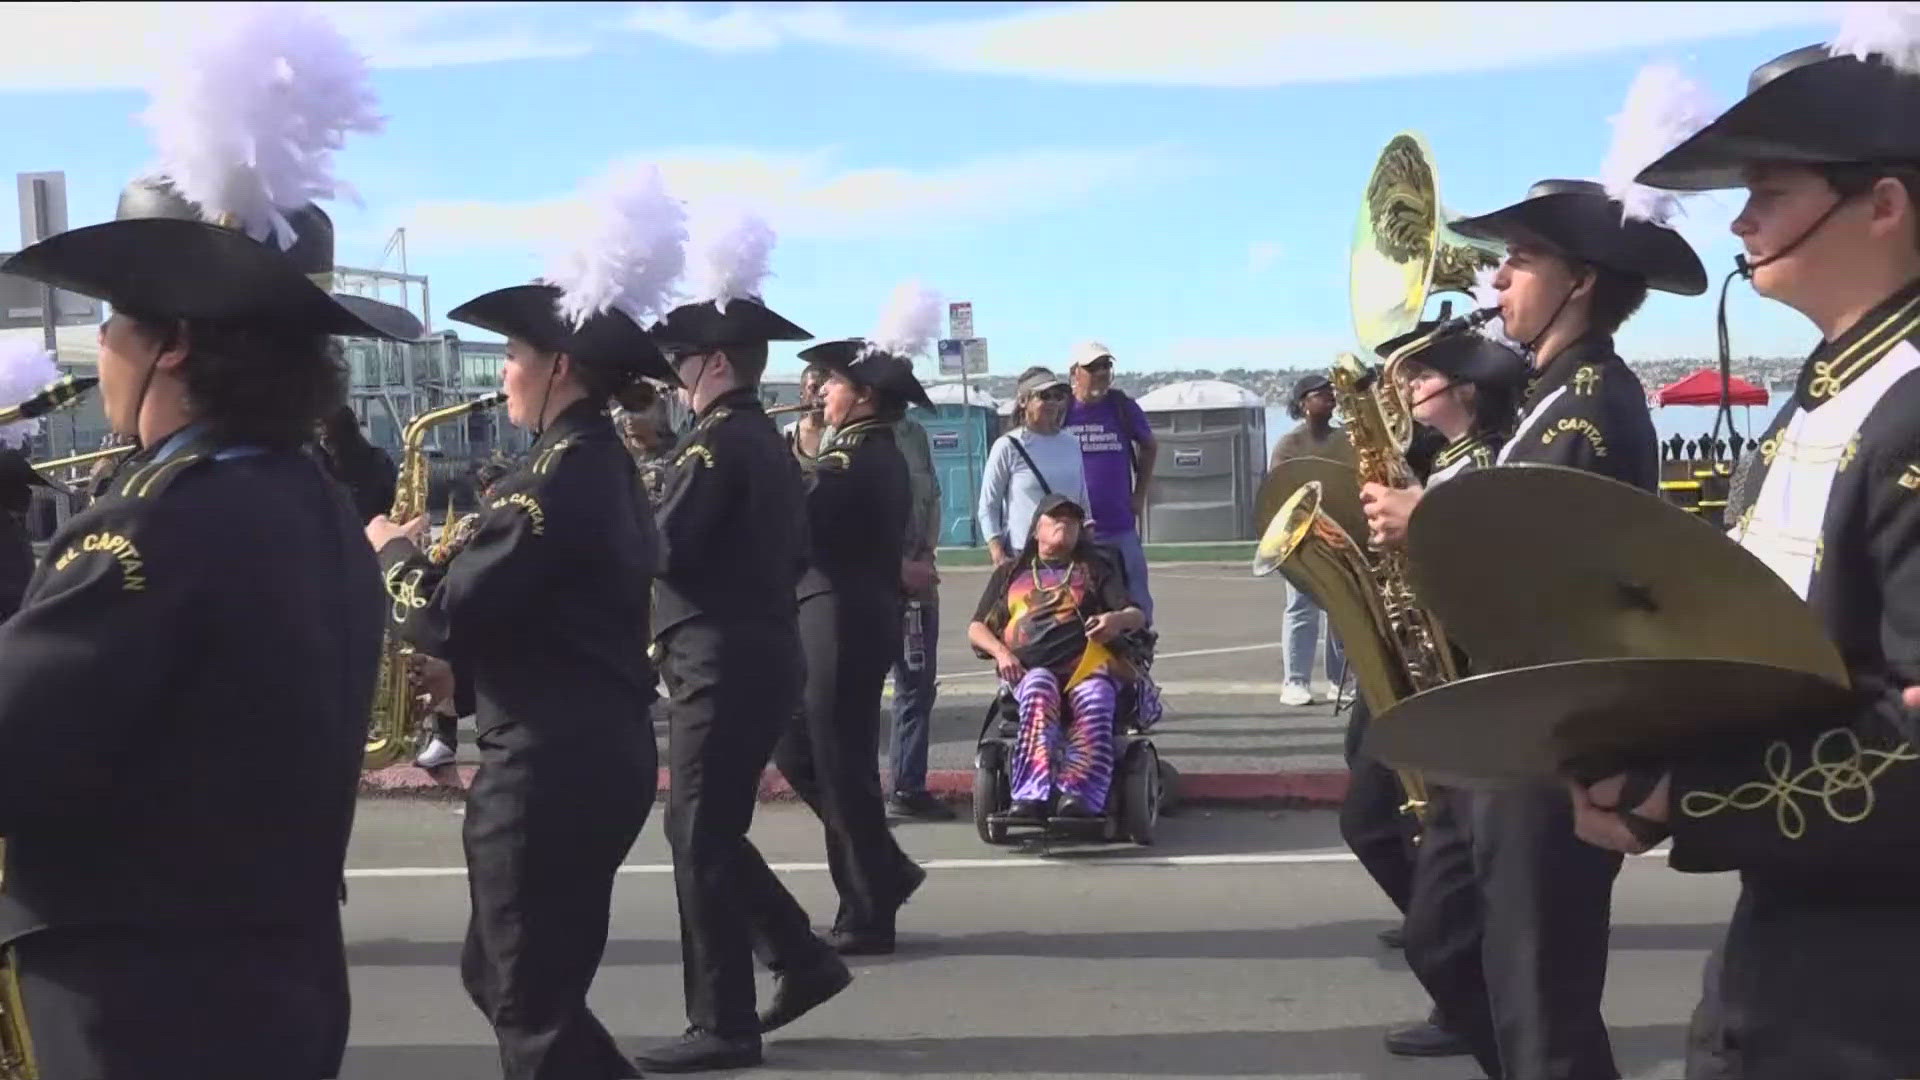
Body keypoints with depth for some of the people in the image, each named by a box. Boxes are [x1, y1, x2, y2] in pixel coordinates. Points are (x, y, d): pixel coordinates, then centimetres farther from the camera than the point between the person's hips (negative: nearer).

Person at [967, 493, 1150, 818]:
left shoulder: (1096, 569, 30)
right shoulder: (1010, 573, 32)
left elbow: (1137, 615, 18)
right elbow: (977, 628, 25)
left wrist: (1118, 619, -9)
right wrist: (1001, 653, 1)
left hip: (1086, 666, 0)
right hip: (1028, 669, 0)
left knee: (1094, 701, -37)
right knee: (1039, 690, -38)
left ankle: (1079, 793, -54)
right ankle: (1034, 792, -54)